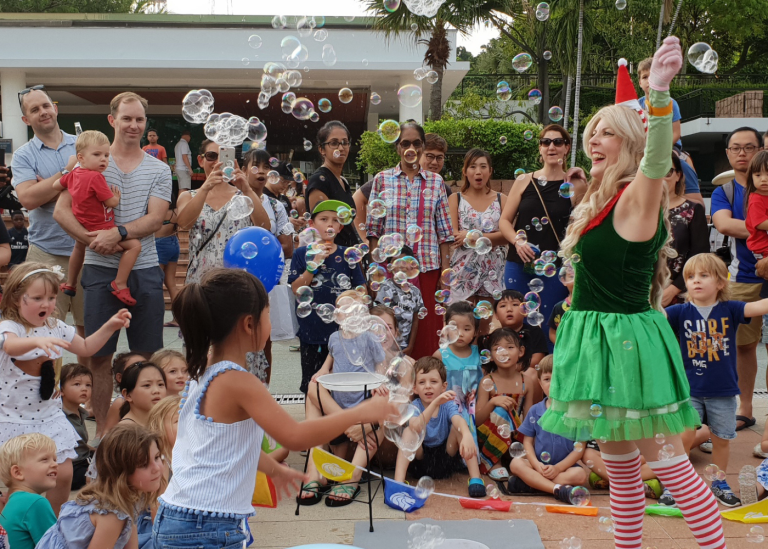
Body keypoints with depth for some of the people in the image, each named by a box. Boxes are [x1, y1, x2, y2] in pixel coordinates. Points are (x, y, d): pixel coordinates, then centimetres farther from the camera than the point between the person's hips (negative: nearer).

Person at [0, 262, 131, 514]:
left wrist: (109, 326, 5)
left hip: (48, 414, 6)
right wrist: (38, 341, -62)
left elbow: (85, 347, 18)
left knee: (63, 474, 4)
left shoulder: (55, 327, 4)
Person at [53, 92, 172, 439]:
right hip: (101, 270, -1)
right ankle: (101, 429, 14)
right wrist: (91, 239, -18)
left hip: (145, 270, 1)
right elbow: (61, 210, -2)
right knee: (99, 354, 3)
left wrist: (118, 234, -21)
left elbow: (155, 219, -5)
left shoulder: (159, 170, 7)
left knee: (147, 353, 7)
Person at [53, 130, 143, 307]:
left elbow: (56, 185, 22)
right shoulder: (95, 177, -22)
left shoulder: (73, 174, 5)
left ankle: (70, 284, 57)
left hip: (83, 229, 10)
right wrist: (116, 196, 1)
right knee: (134, 245, -18)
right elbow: (112, 202, -20)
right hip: (100, 230, -10)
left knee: (79, 246, 40)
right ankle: (119, 284, -20)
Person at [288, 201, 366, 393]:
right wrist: (315, 263, -15)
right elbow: (296, 290, -6)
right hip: (312, 332, 0)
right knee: (311, 385, 9)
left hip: (342, 331, 0)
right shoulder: (302, 254, 2)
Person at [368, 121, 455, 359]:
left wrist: (445, 270, 2)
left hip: (428, 266, 1)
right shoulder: (382, 179, 5)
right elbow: (373, 227, 4)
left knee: (427, 327, 1)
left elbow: (444, 230, 6)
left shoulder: (435, 181, 7)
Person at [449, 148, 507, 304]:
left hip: (492, 272, 1)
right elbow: (453, 236, -7)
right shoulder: (455, 199, 6)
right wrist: (492, 237, -9)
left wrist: (473, 237, -13)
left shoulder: (501, 200, 9)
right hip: (463, 270, -1)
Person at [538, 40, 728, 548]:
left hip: (628, 341, -9)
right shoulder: (606, 201, 13)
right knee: (619, 463, 15)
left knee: (669, 464, -4)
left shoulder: (636, 197, -15)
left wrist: (659, 94, -52)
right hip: (599, 338, 9)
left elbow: (657, 160, -36)